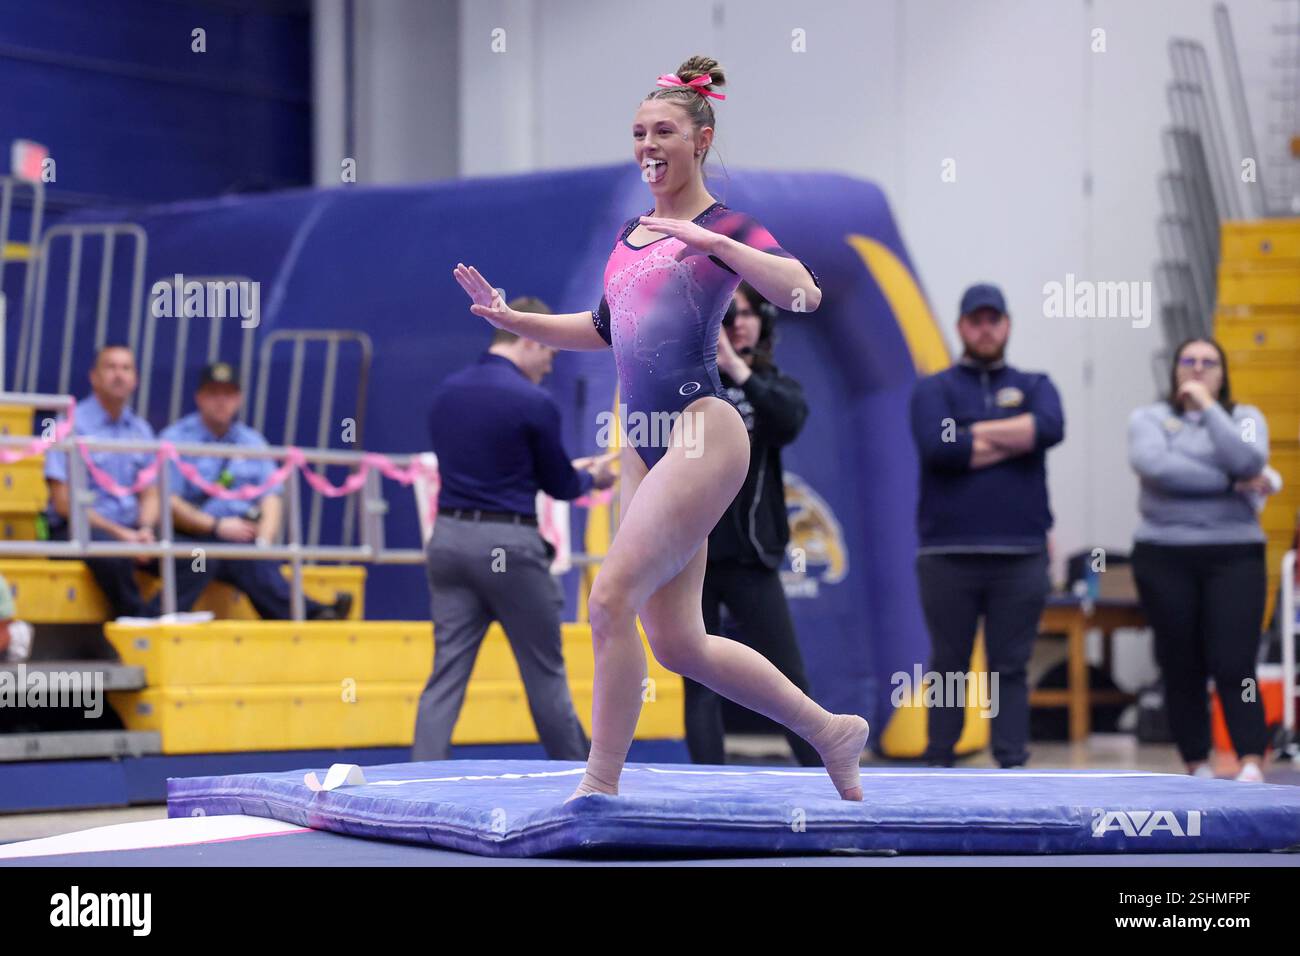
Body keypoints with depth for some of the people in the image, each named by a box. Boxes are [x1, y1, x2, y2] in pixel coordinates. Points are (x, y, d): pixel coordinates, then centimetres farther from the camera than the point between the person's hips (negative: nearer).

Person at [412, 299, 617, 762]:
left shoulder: (446, 393, 8)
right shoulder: (534, 403, -12)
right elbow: (559, 485, -1)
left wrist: (571, 470, 25)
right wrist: (592, 477, 23)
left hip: (448, 536, 5)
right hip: (507, 546, -5)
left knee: (447, 674, 3)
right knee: (545, 673, 8)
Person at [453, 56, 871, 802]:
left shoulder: (724, 228, -3)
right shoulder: (631, 236, 18)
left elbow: (804, 293, -19)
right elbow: (603, 331, 30)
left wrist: (711, 242, -24)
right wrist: (511, 318, 20)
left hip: (703, 433, -8)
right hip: (646, 446, 8)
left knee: (613, 595, -16)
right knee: (677, 644, 8)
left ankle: (600, 788, -8)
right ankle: (831, 731, 24)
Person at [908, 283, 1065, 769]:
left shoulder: (1034, 386, 14)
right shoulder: (933, 390, 9)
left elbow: (1051, 427, -10)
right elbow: (938, 447, -13)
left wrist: (974, 432, -9)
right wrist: (1015, 440, -6)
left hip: (1021, 554, 1)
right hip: (948, 555, -1)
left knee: (1011, 668, 1)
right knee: (948, 665, 4)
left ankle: (1012, 765, 1)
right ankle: (939, 765, 10)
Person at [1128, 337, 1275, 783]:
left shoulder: (1245, 417, 11)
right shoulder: (1149, 418, 7)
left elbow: (1248, 462, -11)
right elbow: (1155, 466, -14)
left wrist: (1208, 407, -7)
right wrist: (1231, 483, -12)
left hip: (1234, 556, 0)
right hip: (1165, 556, 1)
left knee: (1233, 664, -13)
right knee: (1181, 666, 3)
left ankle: (1253, 765, -19)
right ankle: (1197, 767, 12)